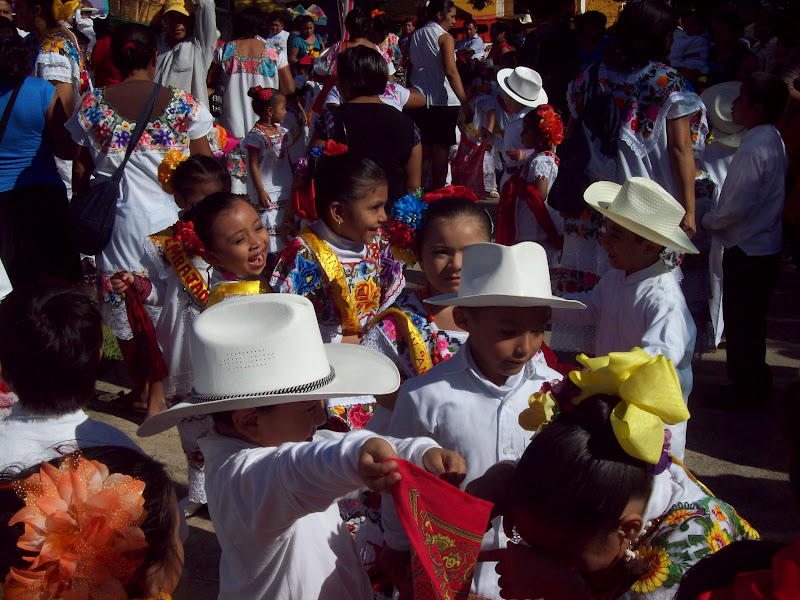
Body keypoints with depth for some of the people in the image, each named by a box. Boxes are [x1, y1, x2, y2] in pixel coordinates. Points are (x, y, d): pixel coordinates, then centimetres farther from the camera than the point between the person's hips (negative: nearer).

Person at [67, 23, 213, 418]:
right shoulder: (182, 104, -3)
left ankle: (140, 385, 32)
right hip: (168, 218, -1)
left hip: (116, 218, 1)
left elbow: (80, 169, 5)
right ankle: (157, 395, 19)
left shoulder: (93, 106, 0)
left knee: (122, 301, 18)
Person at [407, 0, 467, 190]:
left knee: (422, 150, 11)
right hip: (442, 100, -6)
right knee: (440, 150, 0)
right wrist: (465, 101, -20)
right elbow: (451, 72, -18)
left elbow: (410, 67, 15)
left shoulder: (415, 36, 12)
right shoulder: (444, 37, -8)